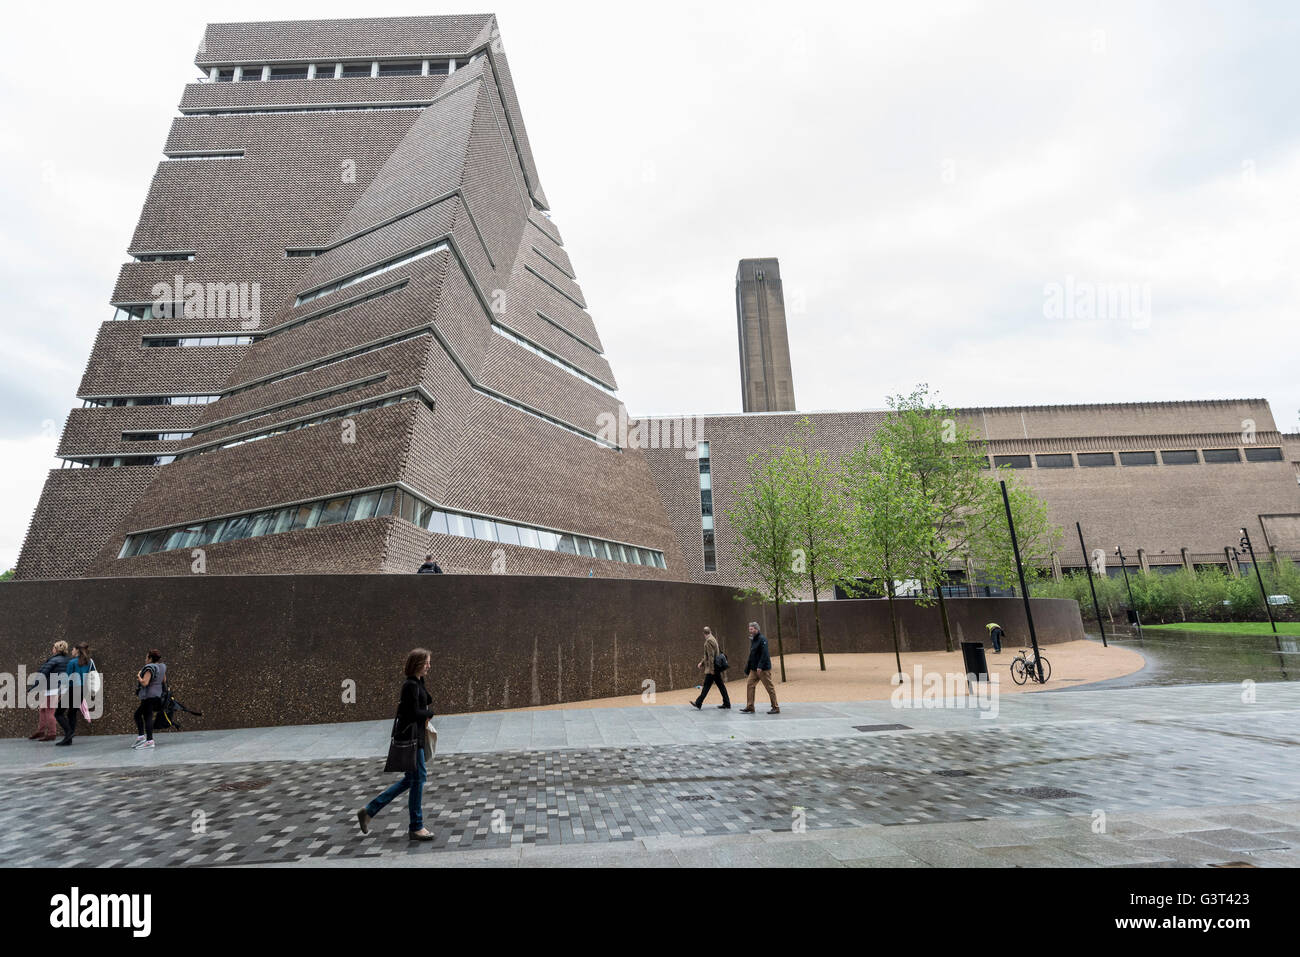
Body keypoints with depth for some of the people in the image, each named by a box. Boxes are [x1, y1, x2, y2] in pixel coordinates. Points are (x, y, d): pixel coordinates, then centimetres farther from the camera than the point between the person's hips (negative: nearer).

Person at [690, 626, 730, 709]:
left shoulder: (709, 641, -15)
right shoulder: (713, 639, 15)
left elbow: (711, 656, -20)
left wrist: (711, 669, -20)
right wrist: (702, 662, 25)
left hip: (711, 668, -9)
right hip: (716, 668, 9)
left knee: (706, 686, -5)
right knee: (720, 685, 10)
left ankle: (698, 704, 0)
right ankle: (726, 703, 13)